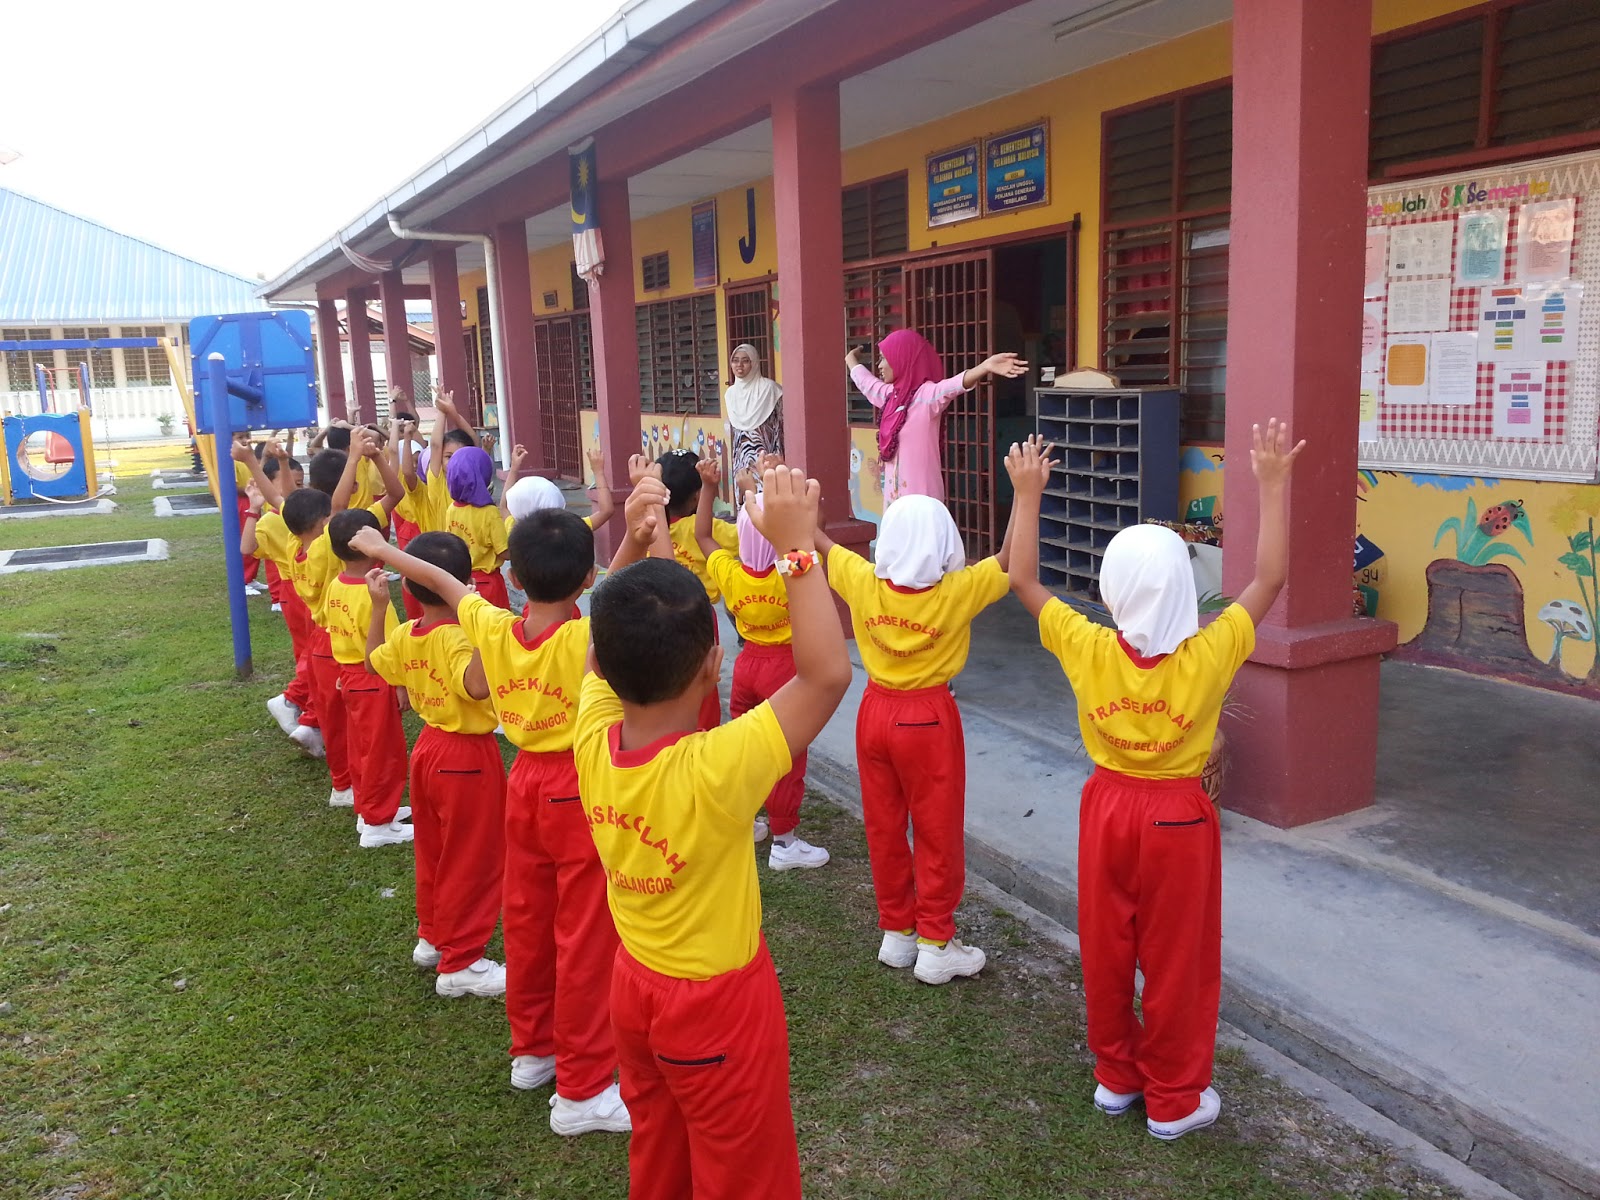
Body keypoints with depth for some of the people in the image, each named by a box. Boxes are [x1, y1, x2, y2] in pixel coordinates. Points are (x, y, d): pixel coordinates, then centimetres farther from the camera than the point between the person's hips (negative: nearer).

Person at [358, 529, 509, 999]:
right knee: (472, 859, 4)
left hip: (428, 747, 9)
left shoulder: (405, 636, -1)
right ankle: (460, 964, 13)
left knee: (433, 850, 24)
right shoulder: (456, 638, -26)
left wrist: (378, 607, 17)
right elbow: (477, 685, -45)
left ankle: (432, 937, 40)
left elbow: (374, 662, 20)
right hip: (468, 755, -9)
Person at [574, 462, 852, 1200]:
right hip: (719, 1001, -6)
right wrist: (796, 548, -34)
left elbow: (603, 647, 0)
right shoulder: (714, 770, -36)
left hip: (634, 986, 6)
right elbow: (828, 674, -37)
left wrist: (633, 549, -11)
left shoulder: (591, 740, -18)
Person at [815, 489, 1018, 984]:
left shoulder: (864, 583, -10)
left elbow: (818, 540, 5)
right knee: (937, 835, 9)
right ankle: (935, 946, 18)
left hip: (875, 712, 4)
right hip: (928, 720, -4)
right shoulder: (956, 593, -20)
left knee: (883, 828, 16)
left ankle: (896, 933, 29)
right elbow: (1009, 557, -11)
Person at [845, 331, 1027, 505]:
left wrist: (985, 367, -51)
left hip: (920, 494, -8)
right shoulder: (891, 394, 12)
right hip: (895, 491, 8)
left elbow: (955, 385, -32)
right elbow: (865, 381, 34)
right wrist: (851, 359, 53)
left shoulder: (927, 394, -12)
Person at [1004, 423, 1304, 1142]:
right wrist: (1273, 487, -4)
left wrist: (1028, 494, 0)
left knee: (1105, 952, 17)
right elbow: (1270, 577, -10)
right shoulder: (1207, 657, -21)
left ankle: (1115, 1078, 35)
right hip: (1179, 819, -2)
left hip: (1107, 807, 2)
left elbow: (1022, 579, -5)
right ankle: (1172, 1101, 28)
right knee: (1175, 962, 12)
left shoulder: (1088, 649, -17)